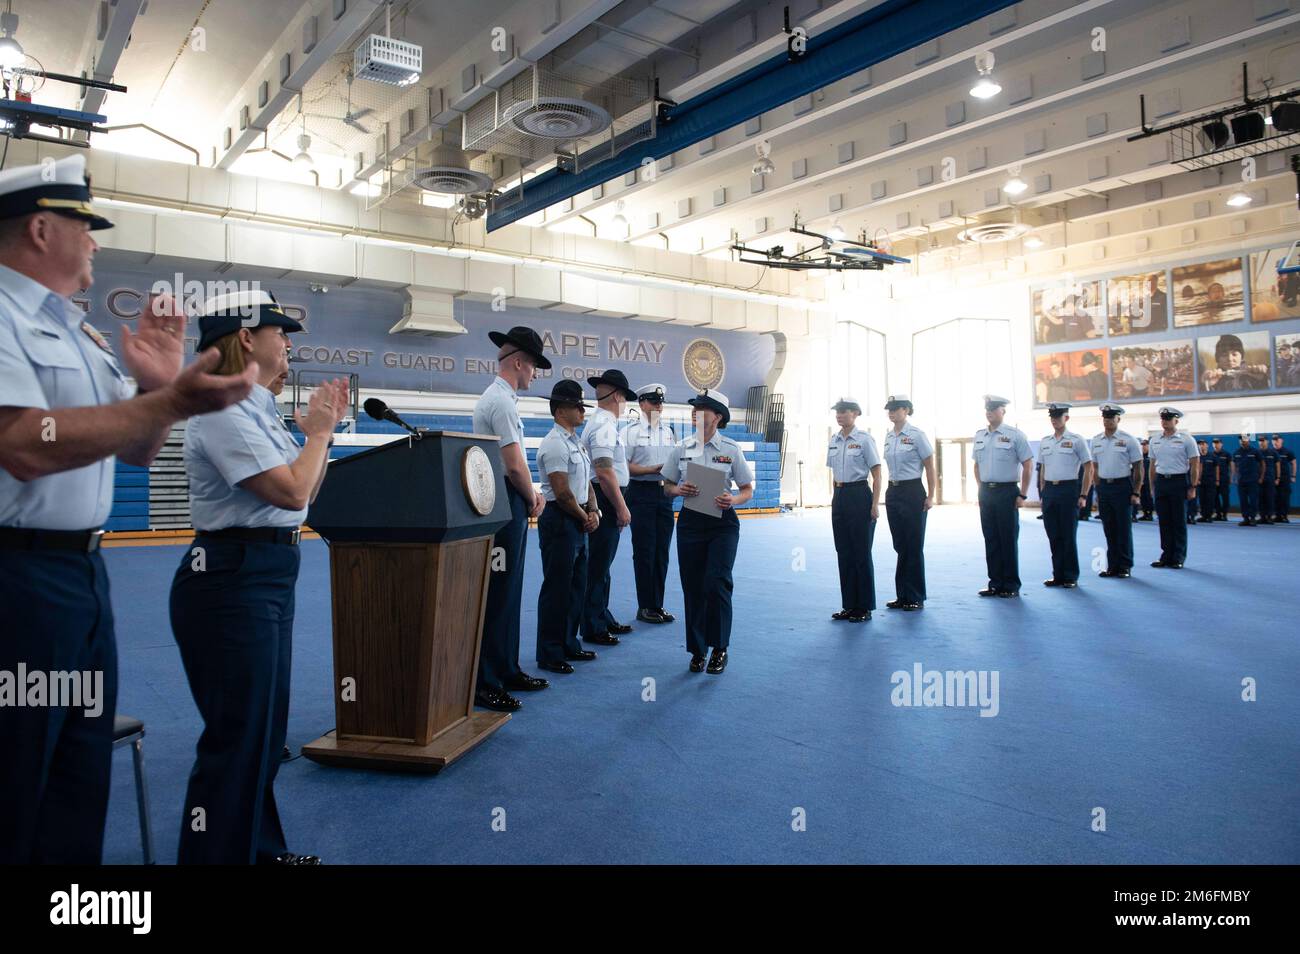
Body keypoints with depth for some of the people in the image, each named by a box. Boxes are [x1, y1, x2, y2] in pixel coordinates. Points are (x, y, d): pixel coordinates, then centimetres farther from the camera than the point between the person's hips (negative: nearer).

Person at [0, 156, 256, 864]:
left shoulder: (79, 331, 15)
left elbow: (136, 449, 17)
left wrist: (159, 385, -1)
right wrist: (171, 402, -30)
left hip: (84, 570, 9)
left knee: (81, 783, 18)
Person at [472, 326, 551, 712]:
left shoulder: (495, 397, 17)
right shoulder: (502, 401, -15)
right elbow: (515, 466, -21)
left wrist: (530, 497, 11)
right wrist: (533, 500, -4)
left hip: (507, 505, 11)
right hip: (505, 506, -11)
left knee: (508, 593, 16)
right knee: (498, 596, -5)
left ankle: (507, 671, 27)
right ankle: (484, 684, 3)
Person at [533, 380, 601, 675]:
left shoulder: (577, 442, 15)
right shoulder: (554, 444, -16)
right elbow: (562, 492, -20)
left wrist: (593, 511, 3)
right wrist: (584, 517, -7)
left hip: (579, 521, 10)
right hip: (560, 520, -10)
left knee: (577, 587, 16)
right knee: (557, 589, -2)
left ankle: (569, 645, 28)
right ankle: (549, 654, 8)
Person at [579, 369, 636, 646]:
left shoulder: (601, 423, 16)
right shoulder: (604, 426, -16)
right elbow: (604, 471, -24)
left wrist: (619, 506, 19)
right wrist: (621, 508, -19)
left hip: (606, 502, 10)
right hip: (605, 501, -10)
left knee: (601, 565, 18)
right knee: (598, 567, -2)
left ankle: (604, 619, 30)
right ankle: (593, 629, 7)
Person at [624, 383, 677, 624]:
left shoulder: (669, 431, 13)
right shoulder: (631, 431, -4)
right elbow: (624, 466, -10)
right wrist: (653, 470, -19)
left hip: (664, 494, 5)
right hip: (641, 493, -5)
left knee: (662, 551, 9)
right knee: (644, 551, 0)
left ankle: (658, 605, 18)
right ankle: (645, 607, 9)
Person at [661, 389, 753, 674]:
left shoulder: (731, 449, -1)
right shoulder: (682, 448, 4)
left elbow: (747, 490, 3)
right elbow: (667, 487, 11)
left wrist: (732, 500, -18)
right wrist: (679, 490, -11)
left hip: (722, 522, -2)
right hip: (690, 520, 3)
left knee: (716, 583, -13)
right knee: (692, 587, 6)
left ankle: (719, 647, 8)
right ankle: (697, 649, 22)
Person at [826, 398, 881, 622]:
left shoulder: (864, 439, -7)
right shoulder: (834, 440, 10)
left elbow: (876, 475, -7)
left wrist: (875, 505, -13)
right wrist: (836, 497, 14)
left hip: (859, 496, -6)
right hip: (839, 497, 6)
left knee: (861, 553, -1)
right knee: (844, 552, 9)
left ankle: (864, 607, 9)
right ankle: (849, 605, 18)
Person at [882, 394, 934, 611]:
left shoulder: (916, 435, -8)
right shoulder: (888, 436, 10)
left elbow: (930, 467, -7)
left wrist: (930, 497, -11)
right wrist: (891, 490, 13)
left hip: (913, 492, -6)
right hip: (893, 493, 6)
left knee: (914, 546, 0)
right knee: (900, 545, 11)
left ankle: (915, 597, 9)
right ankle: (902, 595, 18)